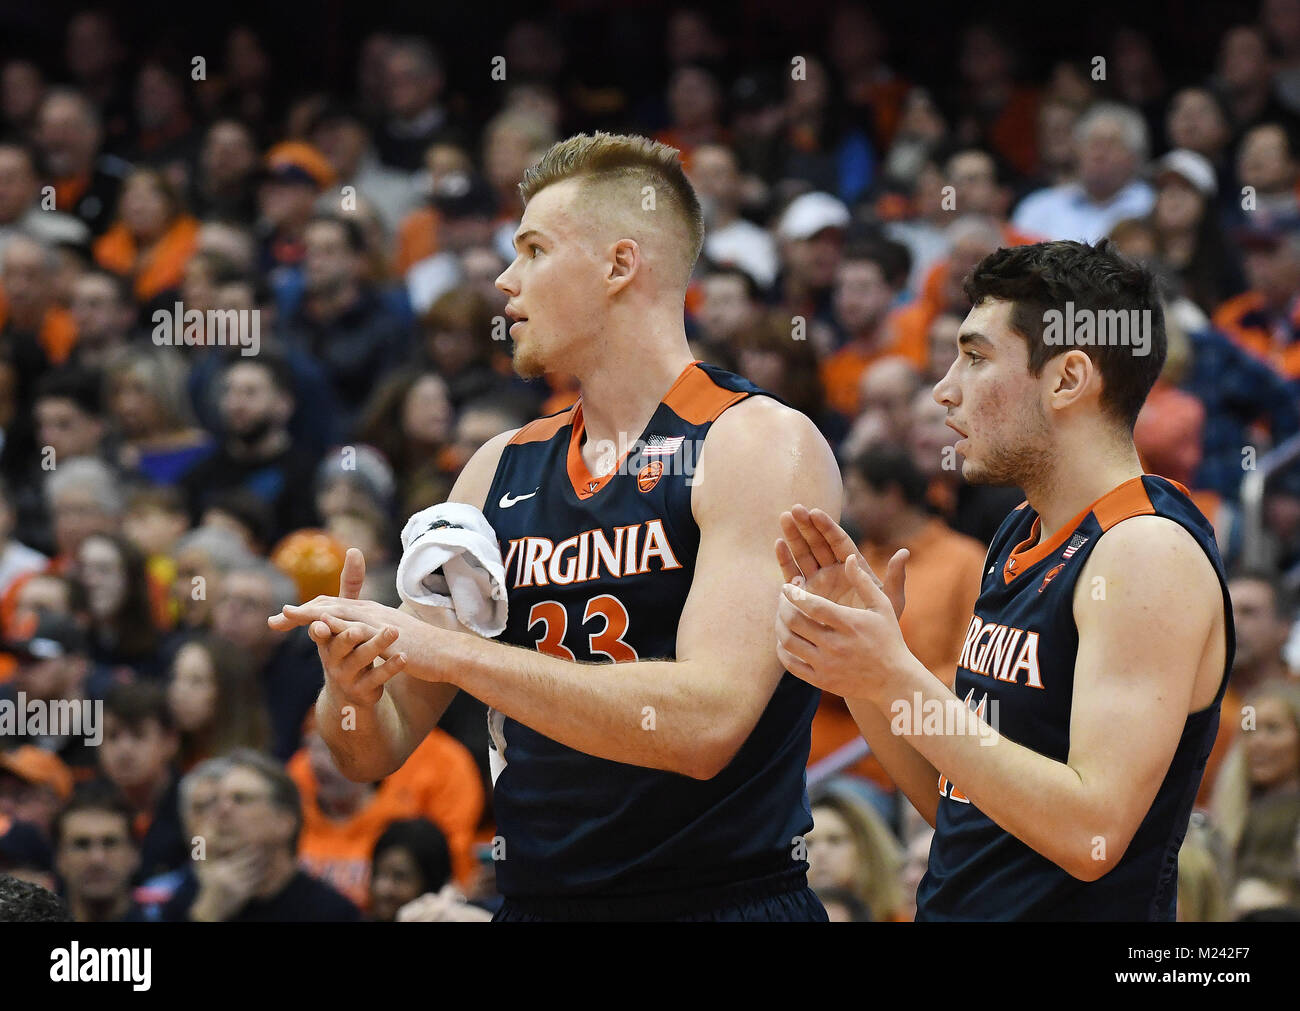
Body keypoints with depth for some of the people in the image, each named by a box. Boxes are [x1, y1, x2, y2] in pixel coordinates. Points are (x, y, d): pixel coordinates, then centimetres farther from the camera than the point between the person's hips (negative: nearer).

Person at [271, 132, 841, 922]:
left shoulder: (762, 445, -9)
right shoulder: (501, 472, 9)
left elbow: (705, 722, -23)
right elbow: (377, 753, 11)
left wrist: (447, 650, -22)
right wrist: (352, 686, -13)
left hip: (723, 895, -5)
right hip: (536, 901, 5)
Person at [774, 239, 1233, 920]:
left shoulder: (1148, 552, -16)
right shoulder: (1020, 538, 11)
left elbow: (1093, 832, -24)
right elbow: (946, 802, 13)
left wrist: (896, 680, -24)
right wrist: (856, 657, -1)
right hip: (953, 913, 8)